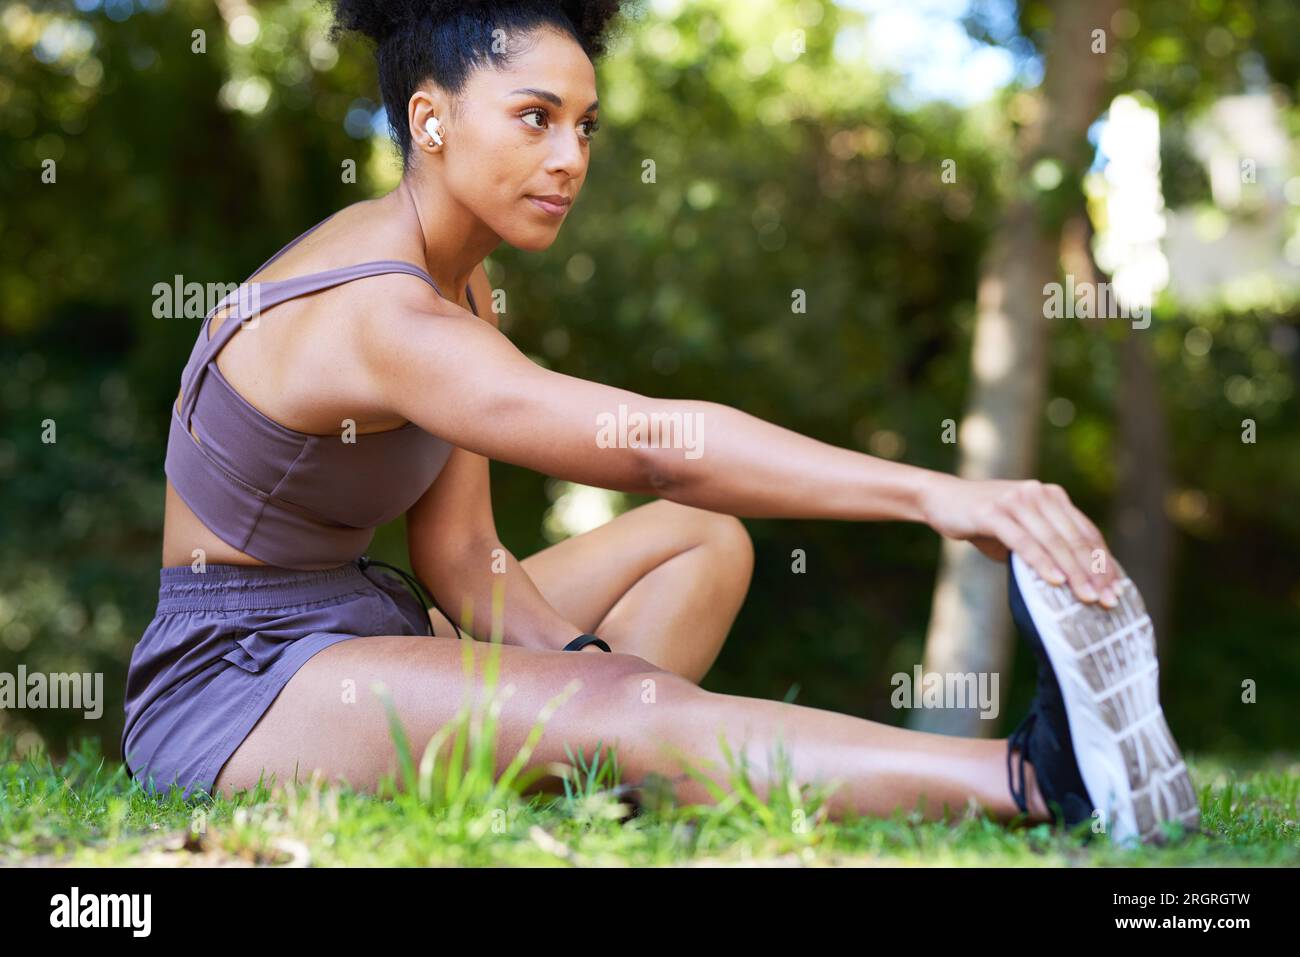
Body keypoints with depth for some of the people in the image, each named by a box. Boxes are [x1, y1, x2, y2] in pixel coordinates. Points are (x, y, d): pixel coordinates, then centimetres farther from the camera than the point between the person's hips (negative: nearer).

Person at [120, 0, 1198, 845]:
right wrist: (936, 493, -45)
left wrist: (594, 664, -16)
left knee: (700, 540, 5)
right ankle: (1038, 784, -48)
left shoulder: (453, 284, 7)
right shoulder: (383, 320, -25)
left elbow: (459, 555, 2)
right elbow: (658, 446, -38)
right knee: (628, 712, -35)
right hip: (231, 687, -11)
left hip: (356, 628, 11)